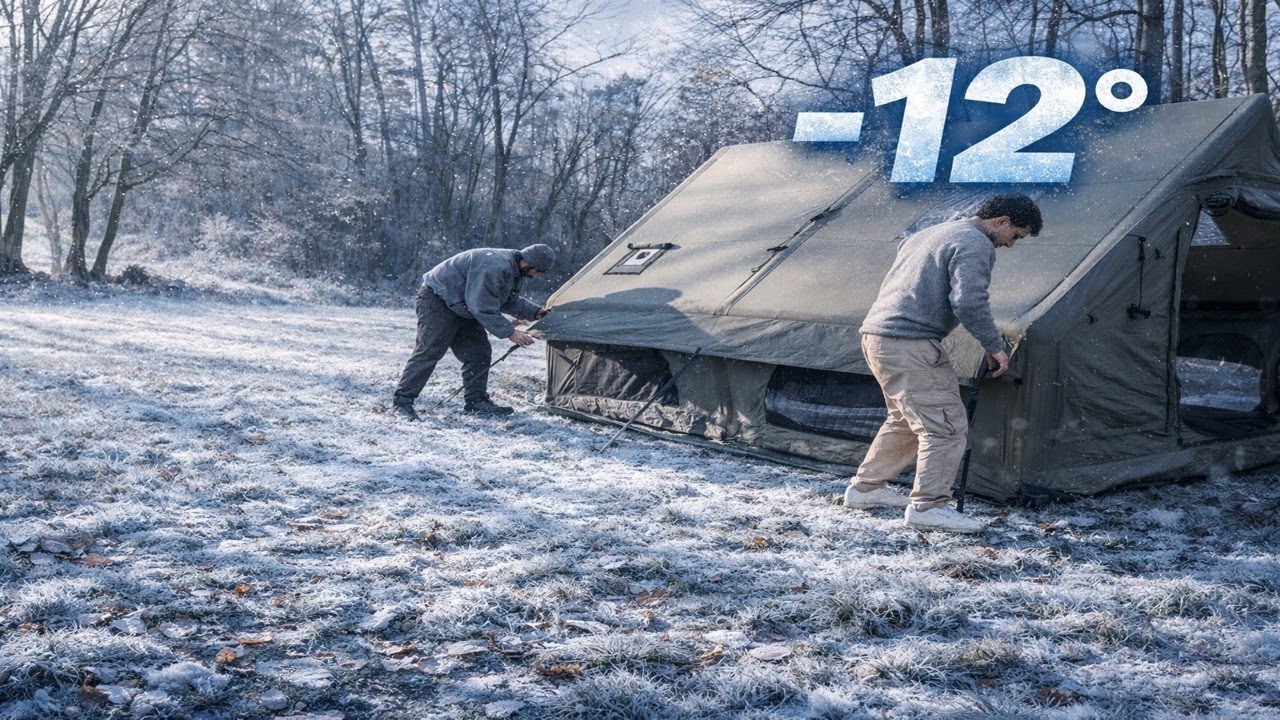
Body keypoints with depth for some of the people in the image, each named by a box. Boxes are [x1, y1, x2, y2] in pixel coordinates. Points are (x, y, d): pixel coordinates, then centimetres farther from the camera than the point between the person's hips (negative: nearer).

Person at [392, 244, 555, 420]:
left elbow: (511, 301, 16)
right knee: (429, 351, -15)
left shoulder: (513, 269, 3)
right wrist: (509, 332, -28)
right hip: (436, 300, -10)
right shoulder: (494, 267, -32)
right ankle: (403, 401, -10)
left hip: (462, 306, 10)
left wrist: (535, 312, 4)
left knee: (479, 353, 5)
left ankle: (475, 400, 13)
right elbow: (483, 308, -32)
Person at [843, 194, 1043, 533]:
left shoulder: (929, 234, 24)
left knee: (905, 420, 22)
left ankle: (865, 487, 27)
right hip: (910, 345, -10)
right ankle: (928, 506, -6)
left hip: (875, 334, 10)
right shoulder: (975, 244, -7)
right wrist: (995, 347, -7)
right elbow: (969, 302, -20)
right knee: (946, 426, -6)